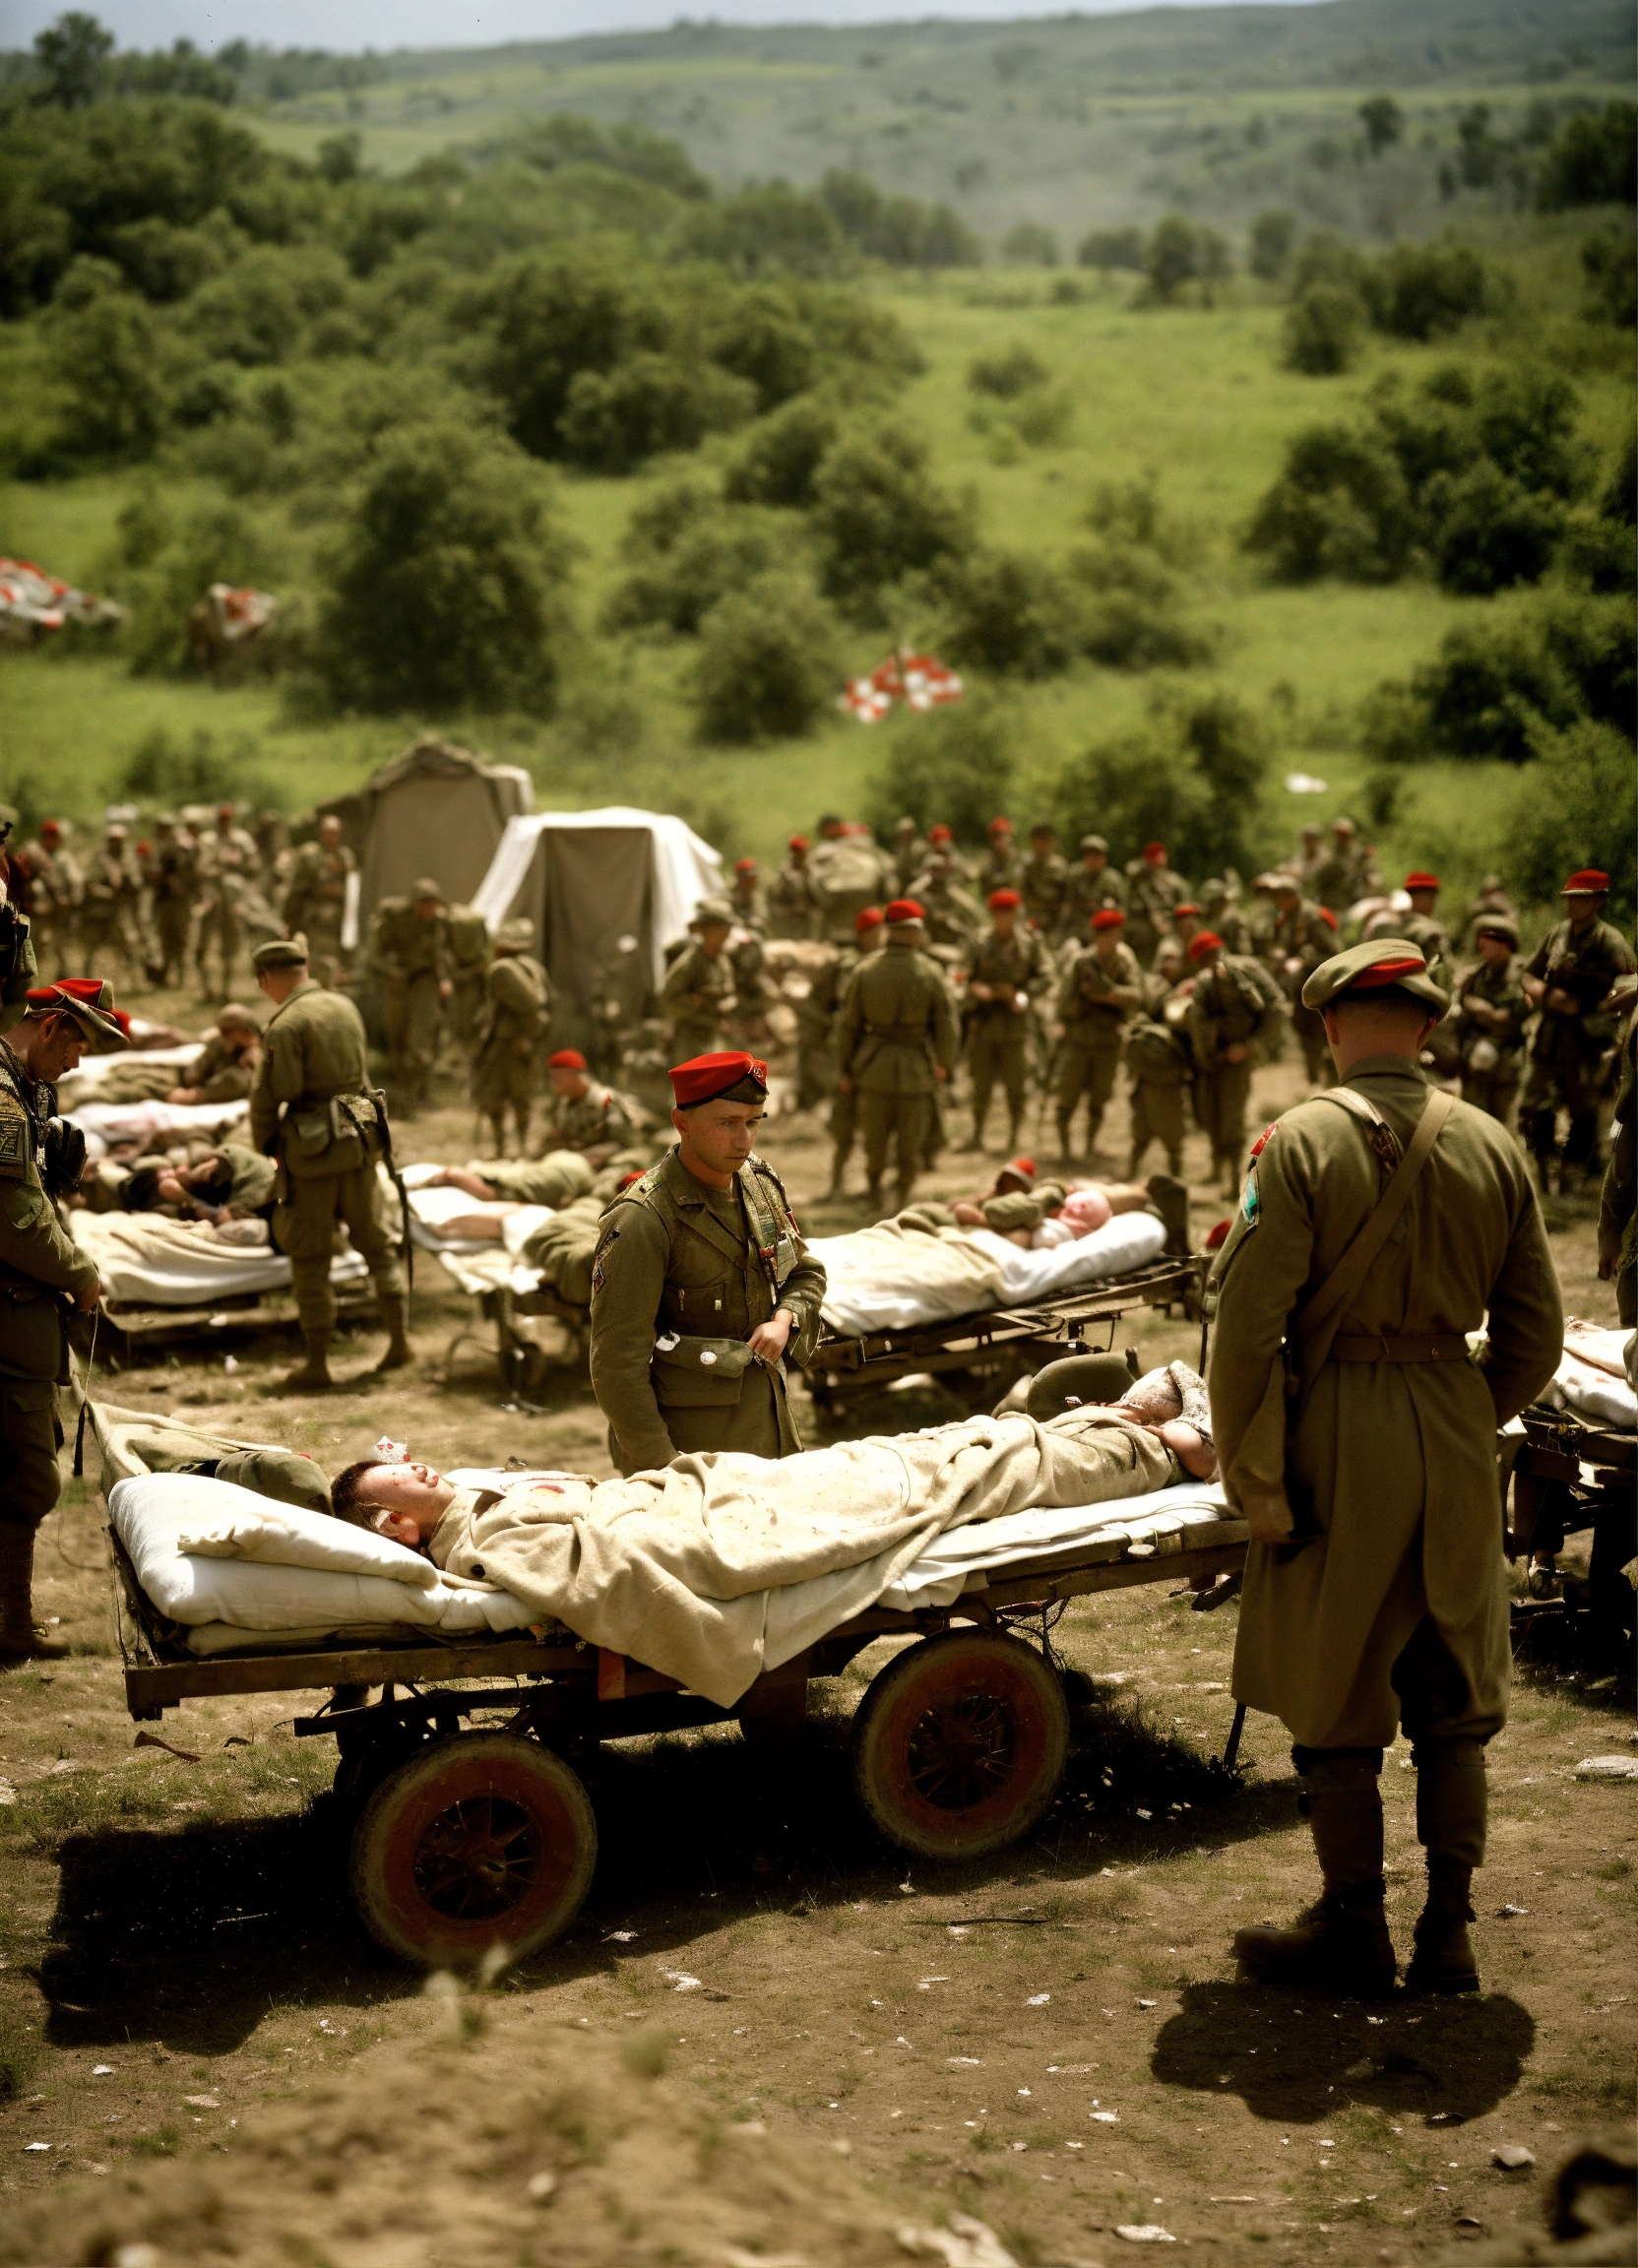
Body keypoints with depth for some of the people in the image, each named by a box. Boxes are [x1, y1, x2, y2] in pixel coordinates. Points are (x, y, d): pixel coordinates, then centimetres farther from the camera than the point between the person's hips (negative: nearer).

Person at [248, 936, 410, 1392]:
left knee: (309, 1259, 4)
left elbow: (269, 1097, -16)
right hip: (359, 1139, 6)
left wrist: (265, 1145, 1)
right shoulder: (346, 1007, 5)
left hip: (311, 1152, -6)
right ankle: (399, 1340, 19)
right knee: (376, 1242, 17)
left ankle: (317, 1364, 8)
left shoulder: (286, 1025, -16)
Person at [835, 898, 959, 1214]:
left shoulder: (864, 970, -3)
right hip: (916, 1066, -2)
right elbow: (947, 1025, -5)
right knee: (911, 1139, 11)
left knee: (874, 1134, 15)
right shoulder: (931, 972, -9)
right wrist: (944, 1065, 11)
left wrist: (845, 1069, 10)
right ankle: (904, 1197, 18)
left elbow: (847, 1023, 1)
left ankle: (873, 1189, 22)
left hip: (873, 1066, 2)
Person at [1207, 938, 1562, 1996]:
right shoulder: (1493, 1147, 2)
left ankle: (1355, 1930, 17)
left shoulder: (1302, 1141, -10)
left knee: (1337, 1702, 9)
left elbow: (1247, 1320, -14)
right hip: (1457, 1441, 4)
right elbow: (1536, 1336, 6)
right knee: (1454, 1700, 15)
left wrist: (1250, 1475, -6)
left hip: (1339, 1431, -4)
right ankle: (1448, 1932, 18)